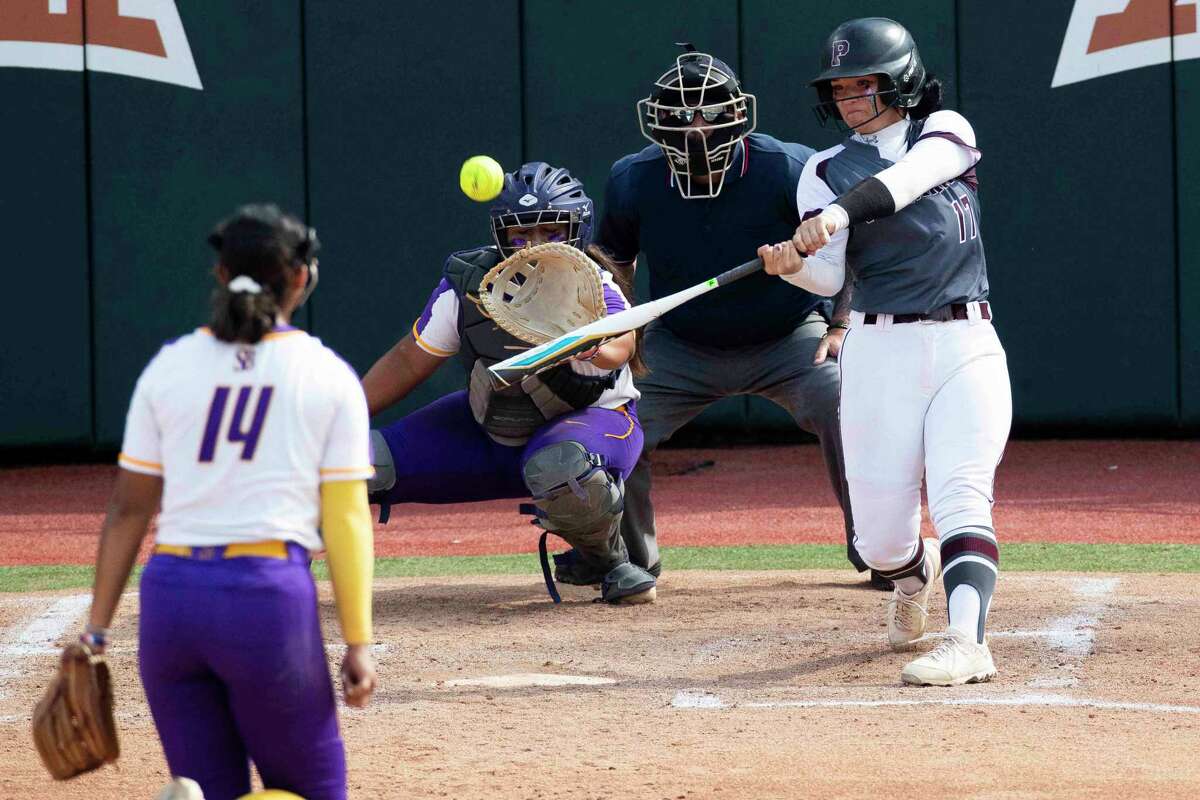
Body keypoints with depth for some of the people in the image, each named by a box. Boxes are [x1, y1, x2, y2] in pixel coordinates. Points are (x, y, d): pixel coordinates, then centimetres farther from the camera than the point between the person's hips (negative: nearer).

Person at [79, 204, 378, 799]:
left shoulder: (169, 366, 10)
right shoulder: (329, 377, 4)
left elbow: (129, 509, 8)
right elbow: (346, 520, 0)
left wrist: (96, 629, 12)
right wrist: (358, 642, 4)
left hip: (170, 594, 3)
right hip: (270, 595, -3)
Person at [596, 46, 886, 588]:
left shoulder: (789, 171, -25)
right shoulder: (634, 181, -16)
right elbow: (614, 259, 5)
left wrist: (841, 326, -19)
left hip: (787, 340, -2)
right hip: (679, 348, 2)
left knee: (845, 406, -25)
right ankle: (632, 559, 16)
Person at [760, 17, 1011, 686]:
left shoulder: (946, 131, 7)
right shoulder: (827, 171, 10)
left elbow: (909, 176, -16)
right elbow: (829, 276, -3)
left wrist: (840, 212, -34)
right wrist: (792, 265, -27)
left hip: (965, 347, -2)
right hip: (880, 351, 2)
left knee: (961, 499, -21)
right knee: (880, 540, 1)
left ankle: (967, 642, -33)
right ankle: (917, 570, 36)